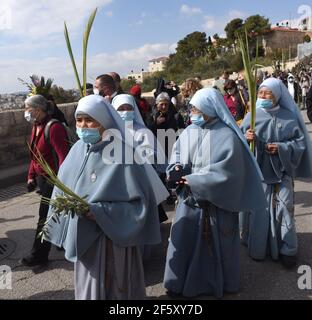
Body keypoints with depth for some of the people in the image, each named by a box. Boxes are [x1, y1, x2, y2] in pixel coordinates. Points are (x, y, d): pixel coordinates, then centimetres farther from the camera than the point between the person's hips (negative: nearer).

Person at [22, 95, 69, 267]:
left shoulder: (54, 127, -20)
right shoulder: (36, 127, 9)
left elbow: (63, 156, -25)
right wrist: (31, 176, 13)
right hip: (42, 179, 9)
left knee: (45, 217, 2)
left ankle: (38, 254, 17)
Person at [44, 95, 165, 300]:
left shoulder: (122, 153, -18)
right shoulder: (78, 149, 2)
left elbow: (138, 201, -19)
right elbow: (63, 188, 12)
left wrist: (96, 211, -24)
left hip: (111, 238, -6)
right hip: (84, 237, 6)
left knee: (111, 289, 11)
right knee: (88, 286, 23)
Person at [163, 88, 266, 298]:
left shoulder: (227, 136, -17)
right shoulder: (189, 131, 0)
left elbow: (225, 171, -22)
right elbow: (177, 153, 10)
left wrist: (194, 181, -19)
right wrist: (176, 167, -13)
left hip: (216, 201, -5)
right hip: (190, 197, 5)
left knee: (217, 243, 13)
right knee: (183, 240, 12)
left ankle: (220, 283, 38)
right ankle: (181, 282, 33)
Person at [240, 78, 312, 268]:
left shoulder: (289, 117, -2)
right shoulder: (251, 116, -1)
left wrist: (281, 148, -16)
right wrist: (246, 138, -23)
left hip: (281, 172, 0)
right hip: (256, 171, 1)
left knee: (283, 210, 3)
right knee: (257, 210, 7)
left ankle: (287, 250, 22)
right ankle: (257, 246, 25)